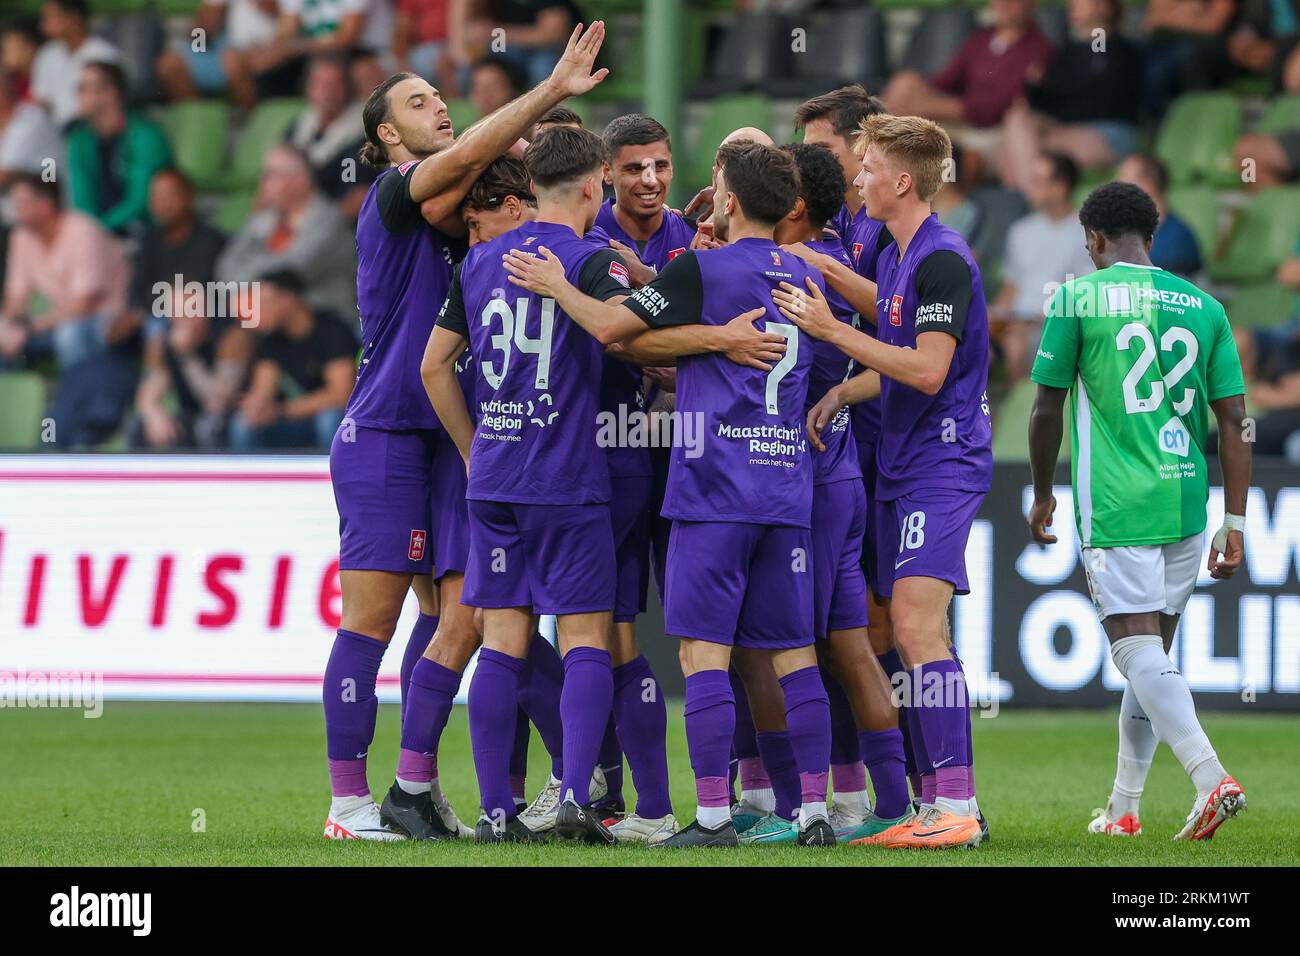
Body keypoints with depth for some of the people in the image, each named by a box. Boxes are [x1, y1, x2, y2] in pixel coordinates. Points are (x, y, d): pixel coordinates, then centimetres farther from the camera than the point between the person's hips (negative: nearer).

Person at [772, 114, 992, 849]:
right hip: (901, 466, 10)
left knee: (918, 624, -18)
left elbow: (928, 370, -21)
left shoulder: (942, 259, -14)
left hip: (942, 461, -10)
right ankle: (935, 803, 10)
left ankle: (958, 805, -20)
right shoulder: (894, 256, 16)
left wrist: (833, 331, -18)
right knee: (910, 631, 8)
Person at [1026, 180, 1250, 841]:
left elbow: (1047, 408, 2)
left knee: (1139, 652, -9)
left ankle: (1211, 778, -29)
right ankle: (1123, 807, 22)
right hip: (1186, 503, 5)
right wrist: (1235, 525, 10)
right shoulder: (1203, 308, 10)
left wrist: (1042, 494, 16)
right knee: (1153, 653, 15)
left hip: (1115, 507, -5)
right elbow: (1234, 422, 7)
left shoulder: (1078, 298, -1)